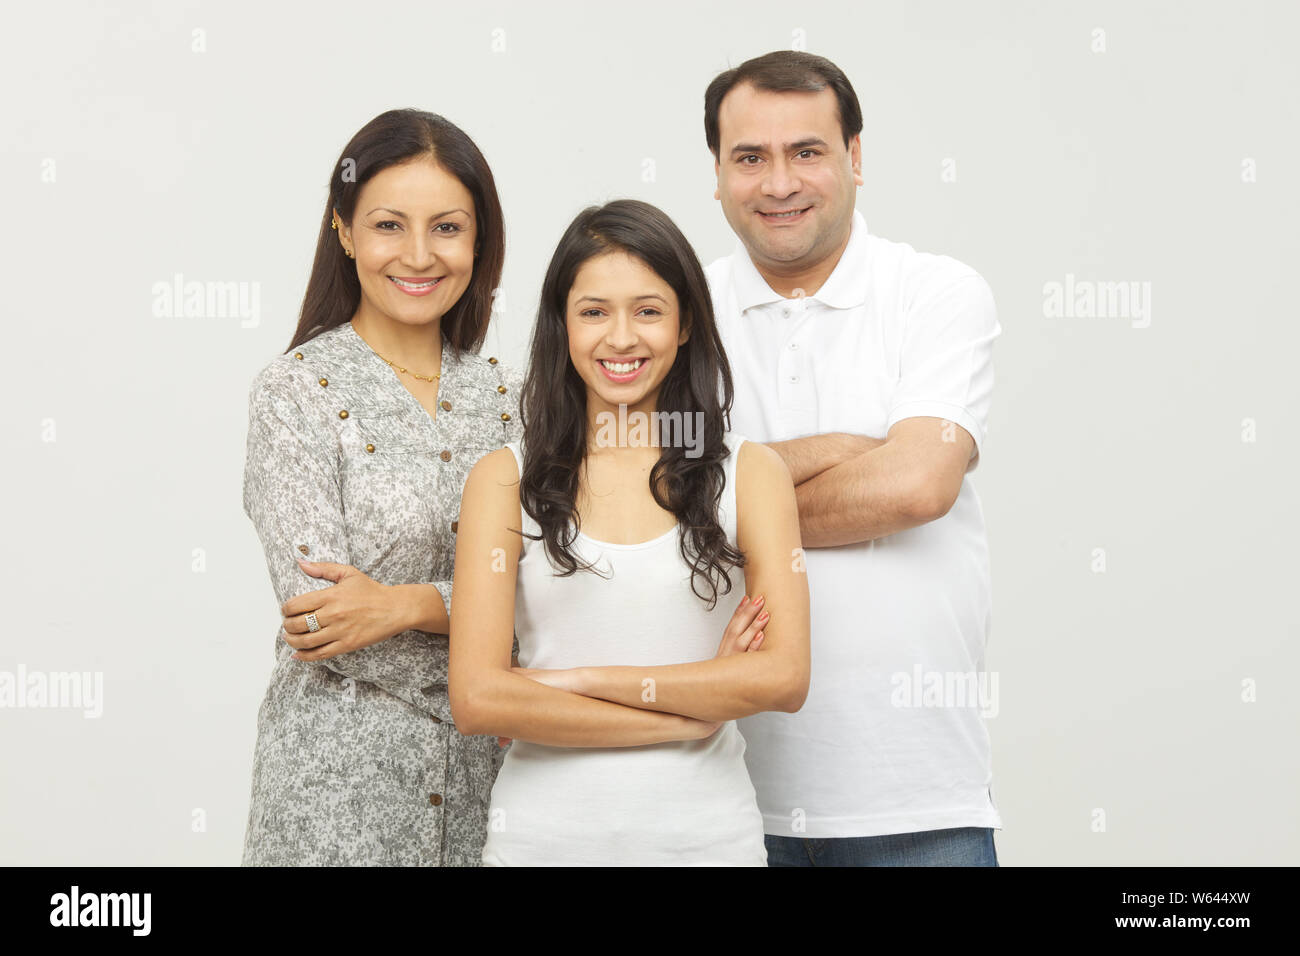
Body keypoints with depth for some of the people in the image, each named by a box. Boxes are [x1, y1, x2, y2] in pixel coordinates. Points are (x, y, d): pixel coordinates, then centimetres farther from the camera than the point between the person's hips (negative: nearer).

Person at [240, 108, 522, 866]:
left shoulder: (503, 392, 6)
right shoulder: (296, 391, -8)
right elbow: (320, 615, -16)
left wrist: (405, 605, -18)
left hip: (485, 769, 4)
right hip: (345, 769, -4)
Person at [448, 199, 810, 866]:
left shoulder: (751, 474, 0)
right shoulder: (504, 479, -2)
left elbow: (783, 677, -10)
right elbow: (477, 698, -10)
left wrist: (577, 681, -12)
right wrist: (688, 712, -12)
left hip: (705, 833, 0)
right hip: (543, 832, 0)